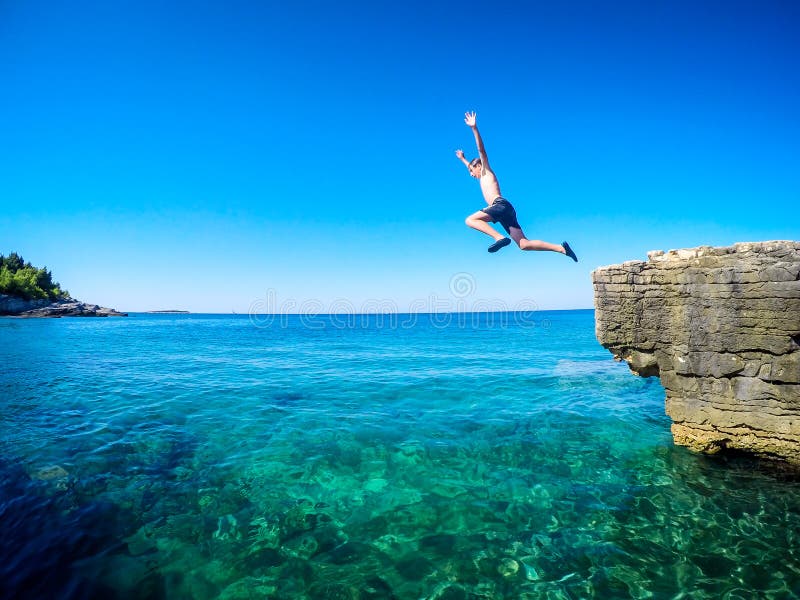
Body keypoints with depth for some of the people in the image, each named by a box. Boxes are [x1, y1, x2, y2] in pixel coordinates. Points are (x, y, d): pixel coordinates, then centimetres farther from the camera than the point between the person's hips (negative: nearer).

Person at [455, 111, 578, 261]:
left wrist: (474, 128, -6)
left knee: (470, 220, -18)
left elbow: (482, 151, 1)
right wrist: (462, 159, 66)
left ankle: (500, 237, -34)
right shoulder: (483, 178, 36)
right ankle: (561, 248, -12)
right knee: (524, 244, -4)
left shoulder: (486, 172, 16)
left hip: (501, 205, -8)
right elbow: (471, 167, 58)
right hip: (505, 210, 8)